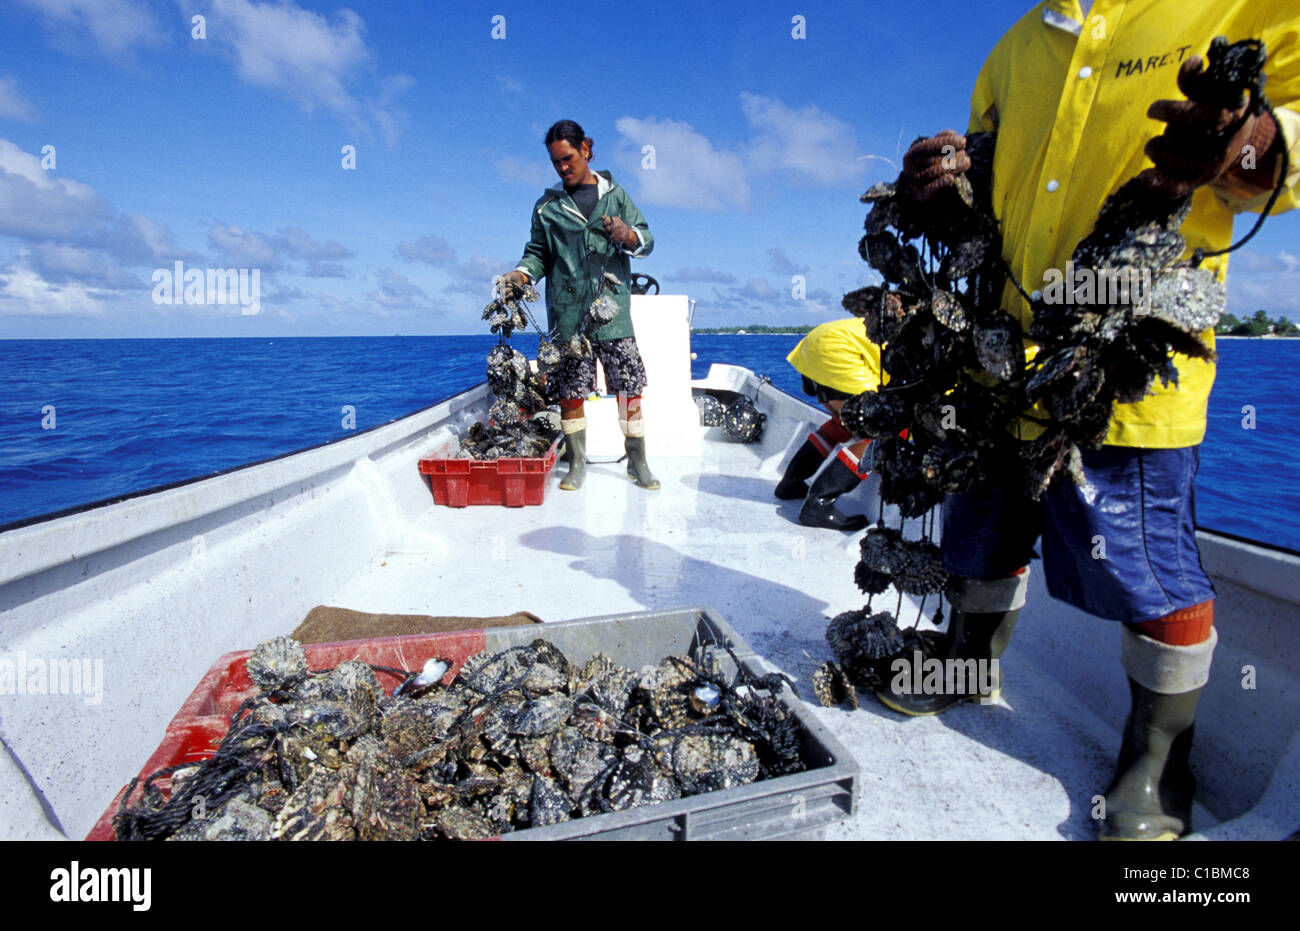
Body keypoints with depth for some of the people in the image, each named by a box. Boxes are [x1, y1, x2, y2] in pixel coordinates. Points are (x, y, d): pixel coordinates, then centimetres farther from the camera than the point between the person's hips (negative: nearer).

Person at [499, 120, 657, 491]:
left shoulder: (615, 194, 14)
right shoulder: (547, 206, 14)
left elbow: (646, 240, 9)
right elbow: (538, 252, 14)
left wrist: (628, 235, -13)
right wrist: (522, 272, -7)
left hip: (613, 308, 0)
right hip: (567, 312, 1)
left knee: (630, 387, -3)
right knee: (570, 390, 0)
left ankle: (638, 462, 8)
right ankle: (576, 464, 13)